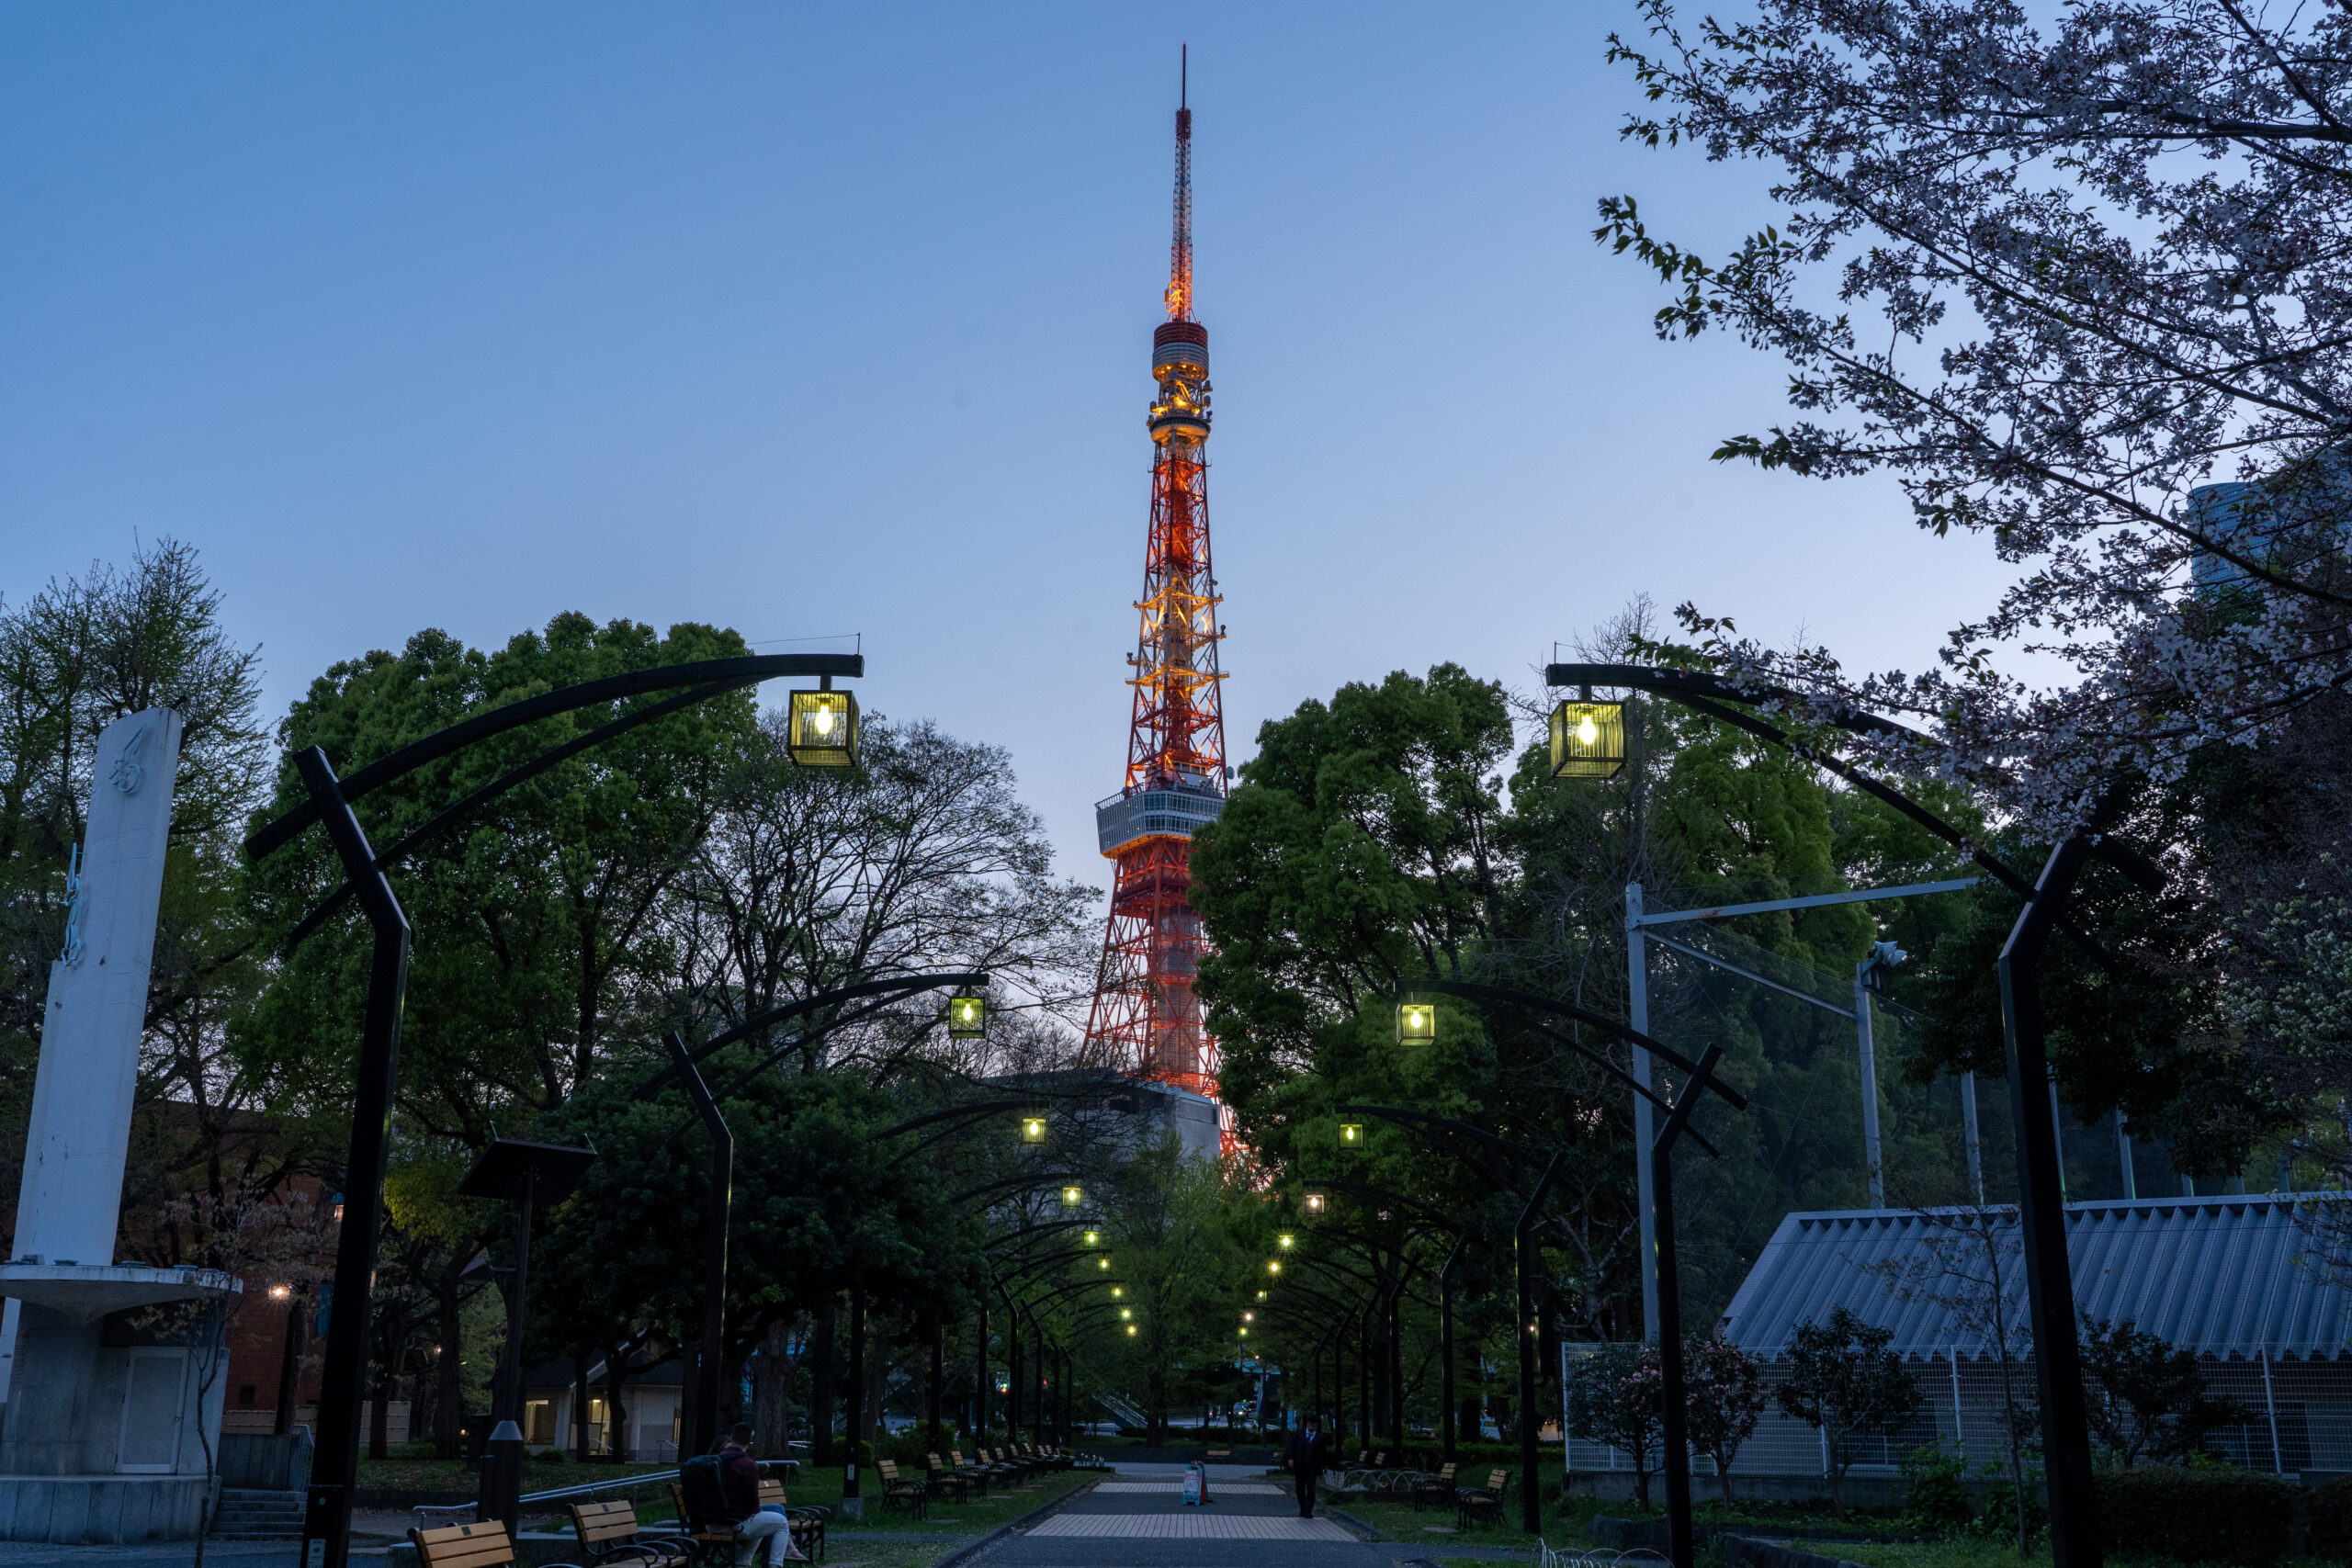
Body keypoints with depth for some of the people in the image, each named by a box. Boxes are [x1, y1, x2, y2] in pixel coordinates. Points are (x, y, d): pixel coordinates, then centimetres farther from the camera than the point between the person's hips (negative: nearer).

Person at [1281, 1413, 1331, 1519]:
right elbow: (1290, 1445, 0)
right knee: (1300, 1489, 7)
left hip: (1312, 1467, -1)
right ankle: (1302, 1510, 21)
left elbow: (1323, 1452, 13)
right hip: (1299, 1466, 1)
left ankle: (1308, 1512, -9)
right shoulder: (1299, 1432, 3)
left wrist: (1324, 1465, 20)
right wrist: (1290, 1458, -12)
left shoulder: (1319, 1437, 2)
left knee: (1310, 1488, -12)